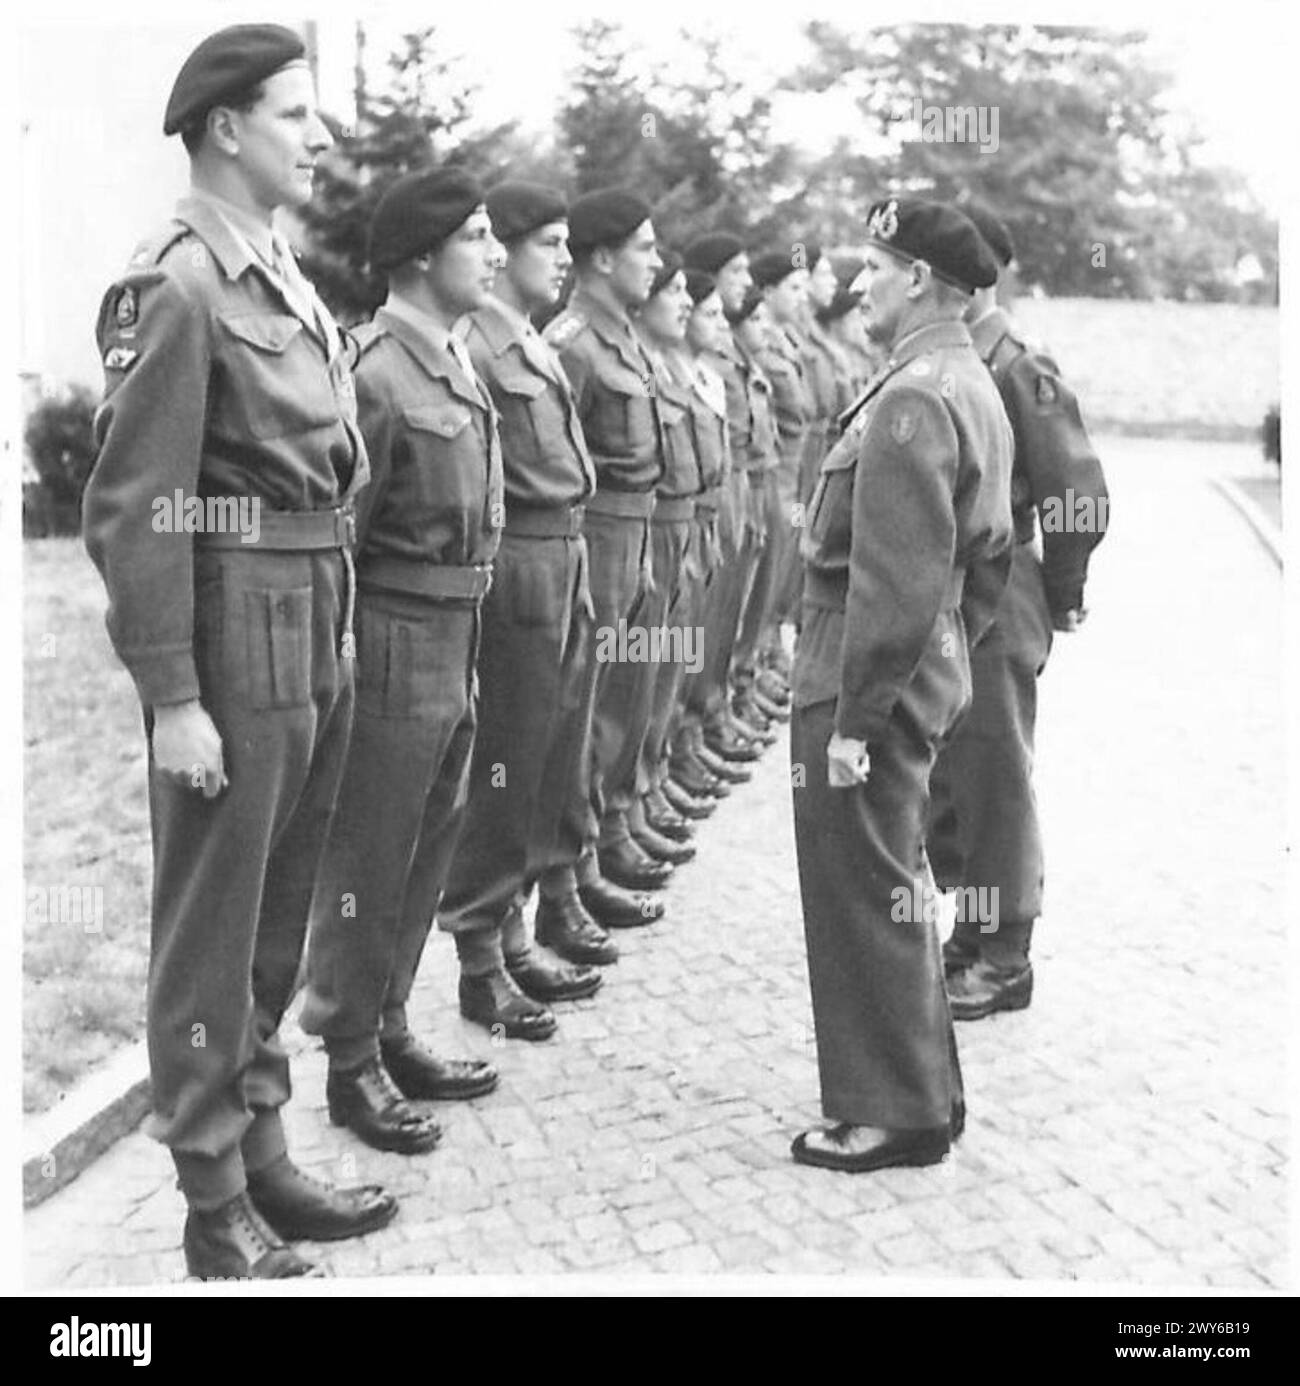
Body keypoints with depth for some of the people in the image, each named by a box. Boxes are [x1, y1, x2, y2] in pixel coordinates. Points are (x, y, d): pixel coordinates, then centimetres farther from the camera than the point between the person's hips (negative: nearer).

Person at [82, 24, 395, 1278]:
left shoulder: (281, 275, 13)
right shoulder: (176, 283, -12)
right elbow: (130, 511, -16)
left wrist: (334, 642, 12)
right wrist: (172, 699, -18)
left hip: (316, 631, 9)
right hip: (232, 637, -8)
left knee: (276, 921, 17)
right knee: (209, 932, 4)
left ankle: (261, 1152, 32)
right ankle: (215, 1207, 19)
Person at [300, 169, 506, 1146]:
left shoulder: (458, 364, 12)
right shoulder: (377, 373, -16)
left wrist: (468, 653, 17)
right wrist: (348, 655, -14)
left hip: (456, 639, 9)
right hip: (397, 639, -9)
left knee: (428, 852, 17)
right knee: (368, 865, 3)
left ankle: (390, 1031, 31)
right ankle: (351, 1064, 17)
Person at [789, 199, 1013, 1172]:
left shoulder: (910, 403, -19)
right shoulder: (973, 389, 13)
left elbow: (897, 583, -24)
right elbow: (990, 554, 18)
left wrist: (853, 719, -21)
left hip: (867, 689, -10)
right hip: (931, 677, 10)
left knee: (867, 899, 2)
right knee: (897, 889, 19)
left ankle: (895, 1117, 16)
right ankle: (923, 1090, 33)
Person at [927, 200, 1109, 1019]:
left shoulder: (1021, 373, -13)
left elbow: (1080, 499, -13)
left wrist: (1060, 600, -5)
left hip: (994, 612, -8)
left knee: (996, 783, 2)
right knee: (945, 781, 15)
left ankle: (1006, 960, 15)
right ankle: (972, 936, 30)